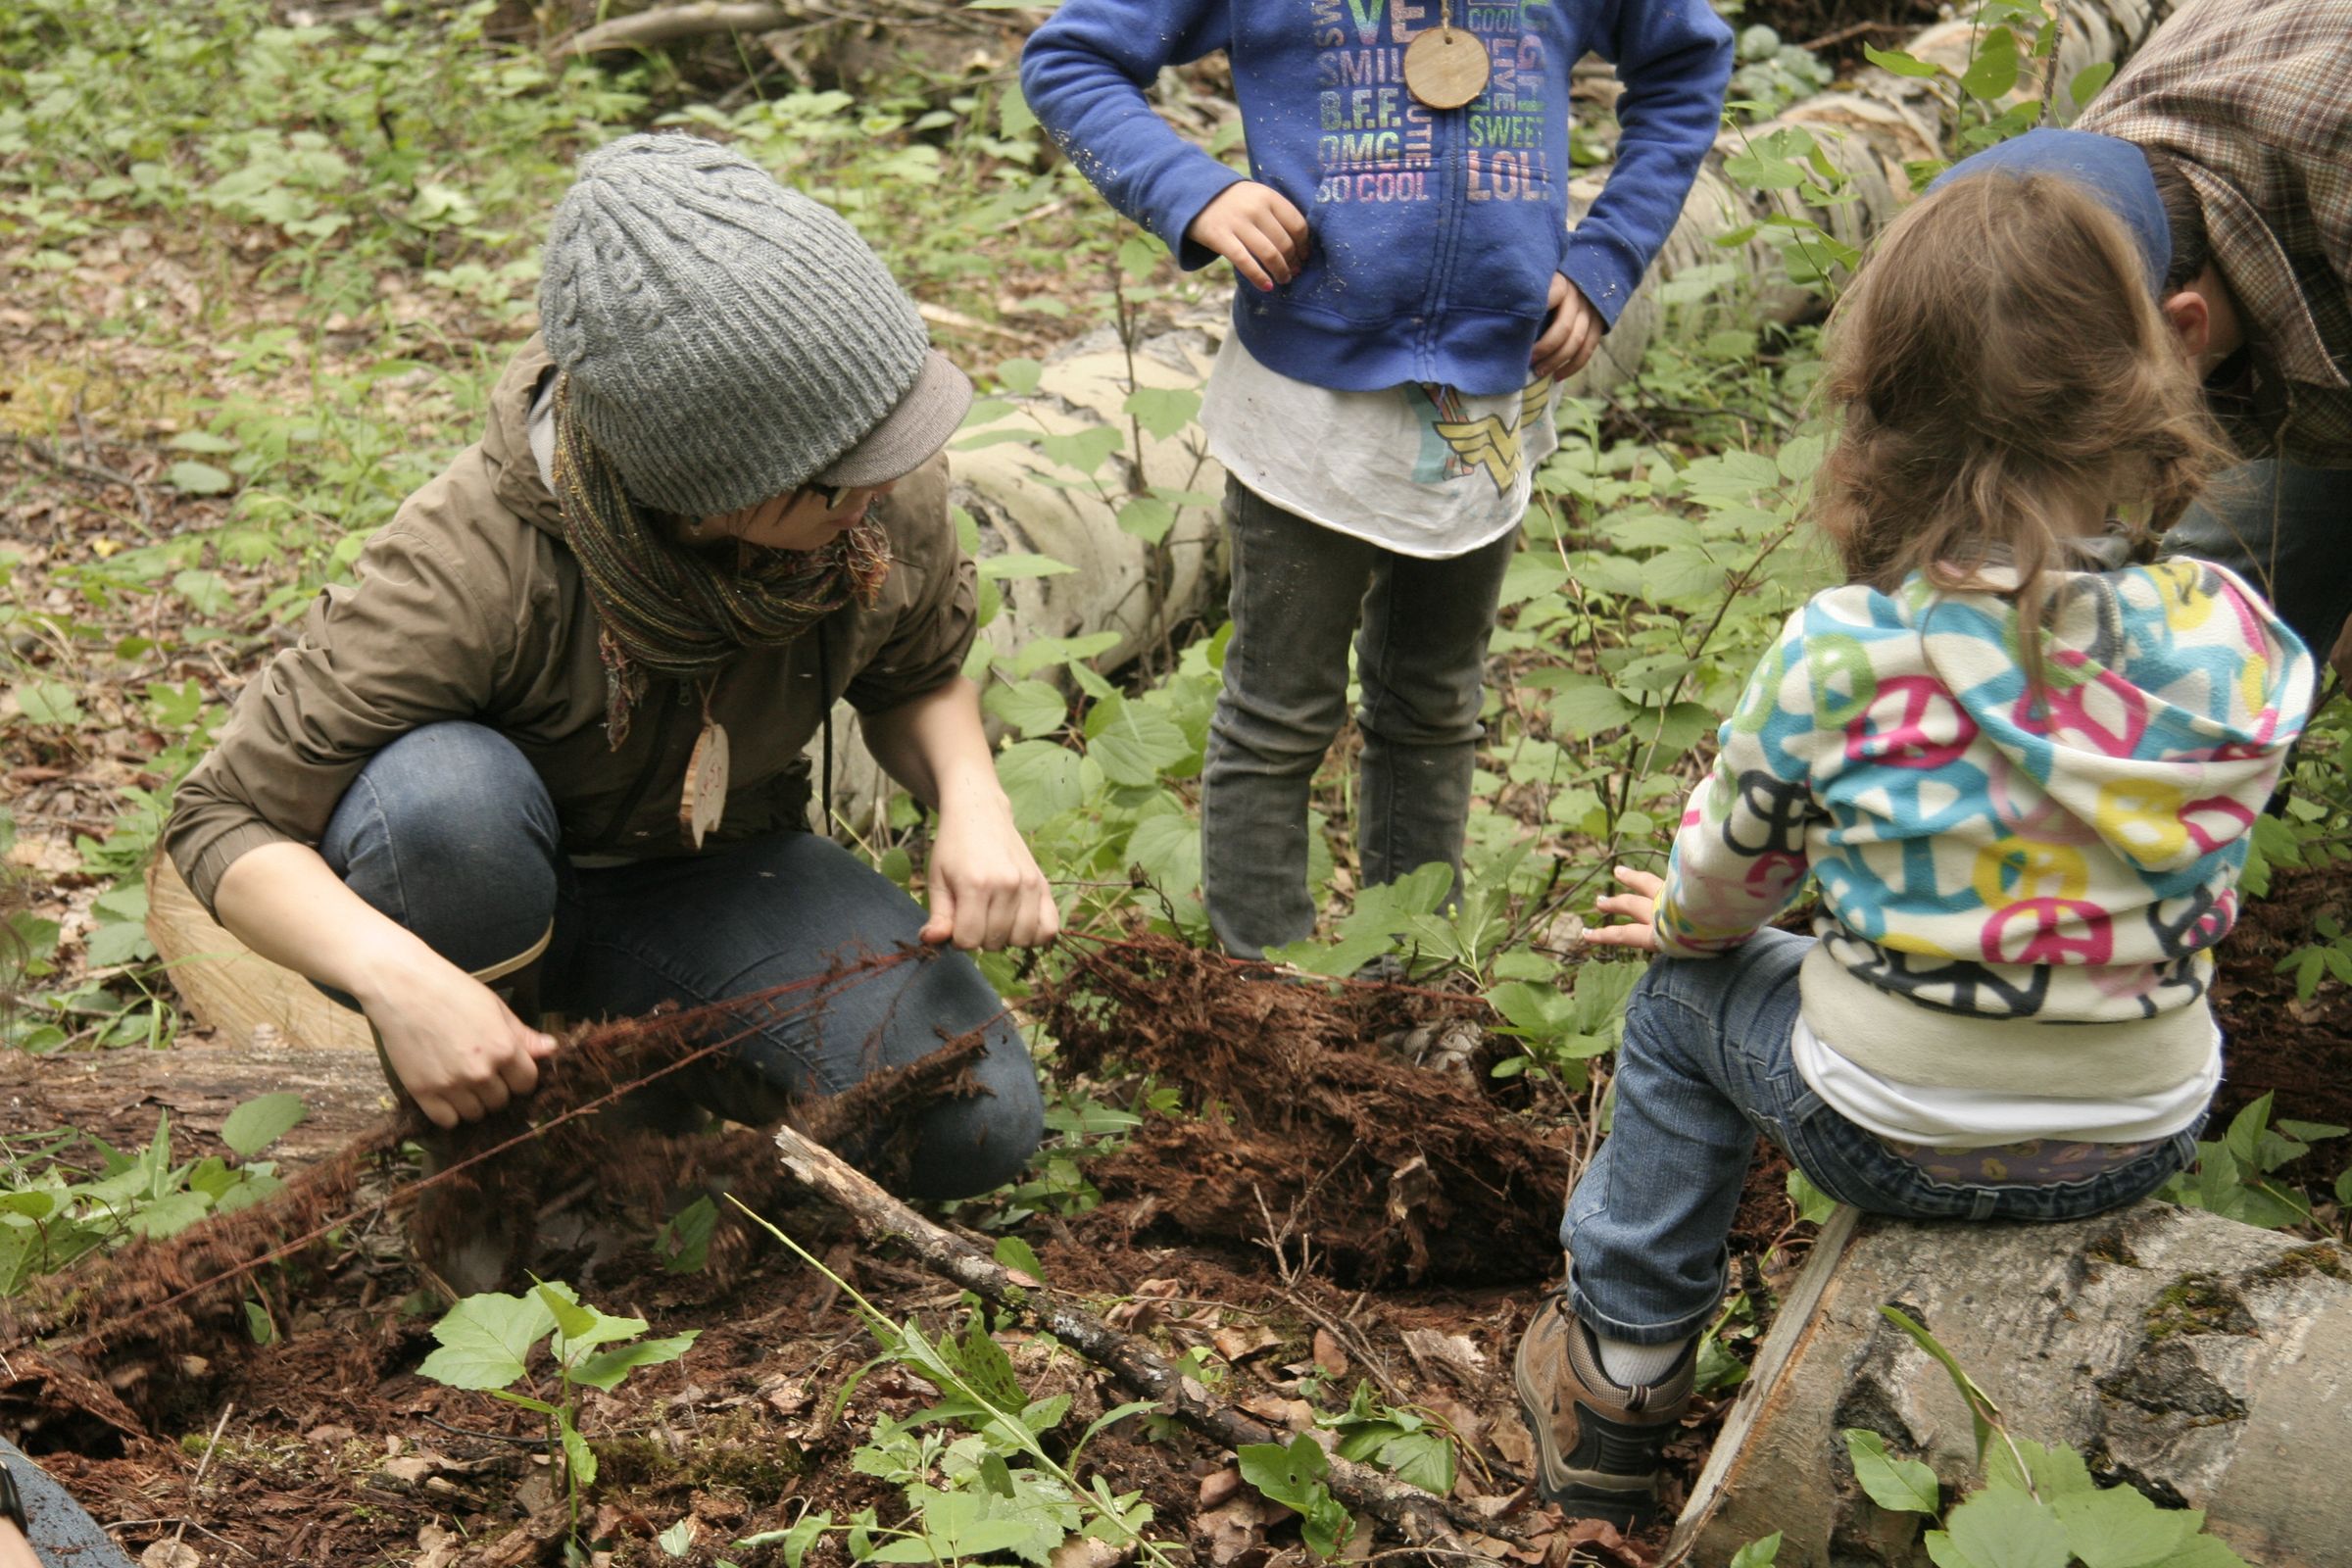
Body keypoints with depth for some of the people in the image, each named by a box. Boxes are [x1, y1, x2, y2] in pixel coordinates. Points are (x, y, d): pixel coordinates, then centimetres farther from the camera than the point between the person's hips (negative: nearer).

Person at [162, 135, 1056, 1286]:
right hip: (497, 888, -3)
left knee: (978, 1122, -20)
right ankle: (479, 1139, -10)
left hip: (704, 883, 3)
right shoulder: (476, 564, -34)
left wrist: (971, 800, -20)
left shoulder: (888, 498, -20)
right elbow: (225, 819, -27)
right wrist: (398, 974, -46)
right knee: (440, 791, -40)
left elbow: (917, 678, 3)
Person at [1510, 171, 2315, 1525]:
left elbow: (1730, 869, -5)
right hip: (2148, 1139, 4)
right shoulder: (2238, 647, -15)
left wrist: (1687, 918, 19)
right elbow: (2199, 898, 2)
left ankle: (1620, 1374, 34)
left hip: (1898, 1138, -3)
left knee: (1685, 1001, 25)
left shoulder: (1840, 655, -21)